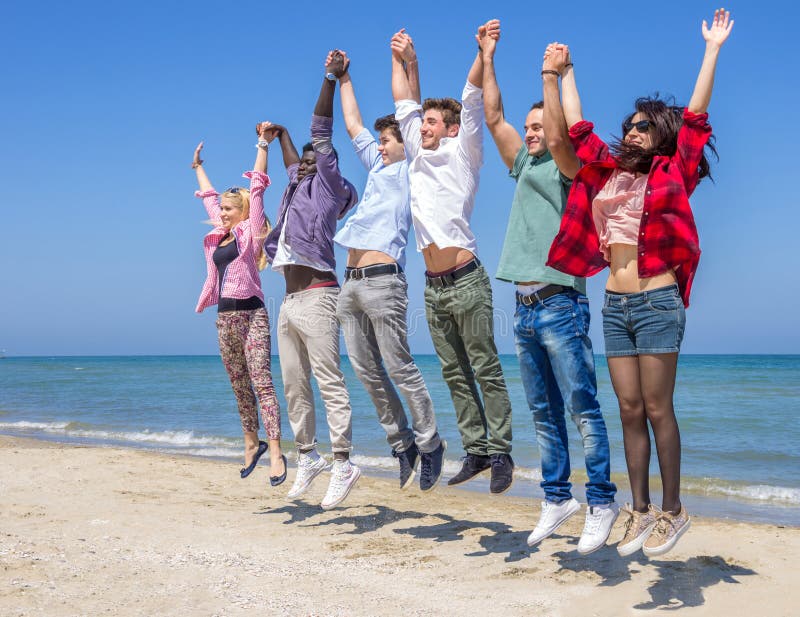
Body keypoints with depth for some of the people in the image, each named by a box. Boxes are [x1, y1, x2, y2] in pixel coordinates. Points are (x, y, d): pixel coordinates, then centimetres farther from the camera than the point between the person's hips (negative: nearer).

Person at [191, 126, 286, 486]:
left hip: (251, 314, -7)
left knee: (261, 382, -13)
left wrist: (263, 145, -4)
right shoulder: (219, 235, 17)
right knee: (239, 385, 11)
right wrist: (198, 166, 42)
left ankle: (275, 453, -17)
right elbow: (209, 196, 30)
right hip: (224, 317, 7)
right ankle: (251, 443, 23)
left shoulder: (250, 230, 0)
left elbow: (257, 187, -4)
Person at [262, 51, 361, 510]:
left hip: (316, 299, -8)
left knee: (329, 382, -11)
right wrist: (279, 132, 54)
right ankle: (308, 458, 17)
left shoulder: (328, 184, 5)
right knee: (295, 387, 9)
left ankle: (343, 464, -12)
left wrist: (331, 78, -3)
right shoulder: (297, 188, 23)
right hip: (289, 303, 9)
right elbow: (293, 160, 42)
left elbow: (321, 134, -1)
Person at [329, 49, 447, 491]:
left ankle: (429, 443, 5)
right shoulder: (377, 169, 23)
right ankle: (401, 444, 15)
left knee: (400, 368, -6)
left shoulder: (410, 171, 5)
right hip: (351, 284, 8)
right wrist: (343, 78, 39)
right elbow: (353, 126, 33)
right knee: (367, 371, 7)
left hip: (382, 281, -8)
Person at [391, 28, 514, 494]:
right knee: (455, 374, 8)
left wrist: (484, 51, -14)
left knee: (486, 370, -4)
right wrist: (403, 59, 24)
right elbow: (405, 104, 23)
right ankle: (476, 452, 14)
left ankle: (501, 455, -1)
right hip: (434, 286, 7)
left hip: (466, 281, -7)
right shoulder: (419, 157, 16)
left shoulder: (463, 154, 2)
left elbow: (473, 98, -7)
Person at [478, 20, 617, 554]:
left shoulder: (569, 171, 0)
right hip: (525, 308, 7)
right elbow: (494, 118, 16)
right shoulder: (524, 167, 18)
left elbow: (559, 136, -20)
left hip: (560, 304, -7)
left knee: (582, 408, -5)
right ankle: (558, 498, 17)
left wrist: (551, 74, -15)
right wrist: (488, 56, 15)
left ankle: (602, 503, -1)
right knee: (544, 413, 9)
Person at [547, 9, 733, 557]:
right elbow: (577, 128, 19)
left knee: (657, 408, -4)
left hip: (657, 302, -5)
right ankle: (641, 511, 12)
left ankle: (673, 511, 7)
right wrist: (565, 74, 24)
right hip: (615, 305, 5)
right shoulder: (607, 173, 12)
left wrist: (713, 50, -2)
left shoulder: (672, 176, 1)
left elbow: (695, 117, -3)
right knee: (630, 409, 6)